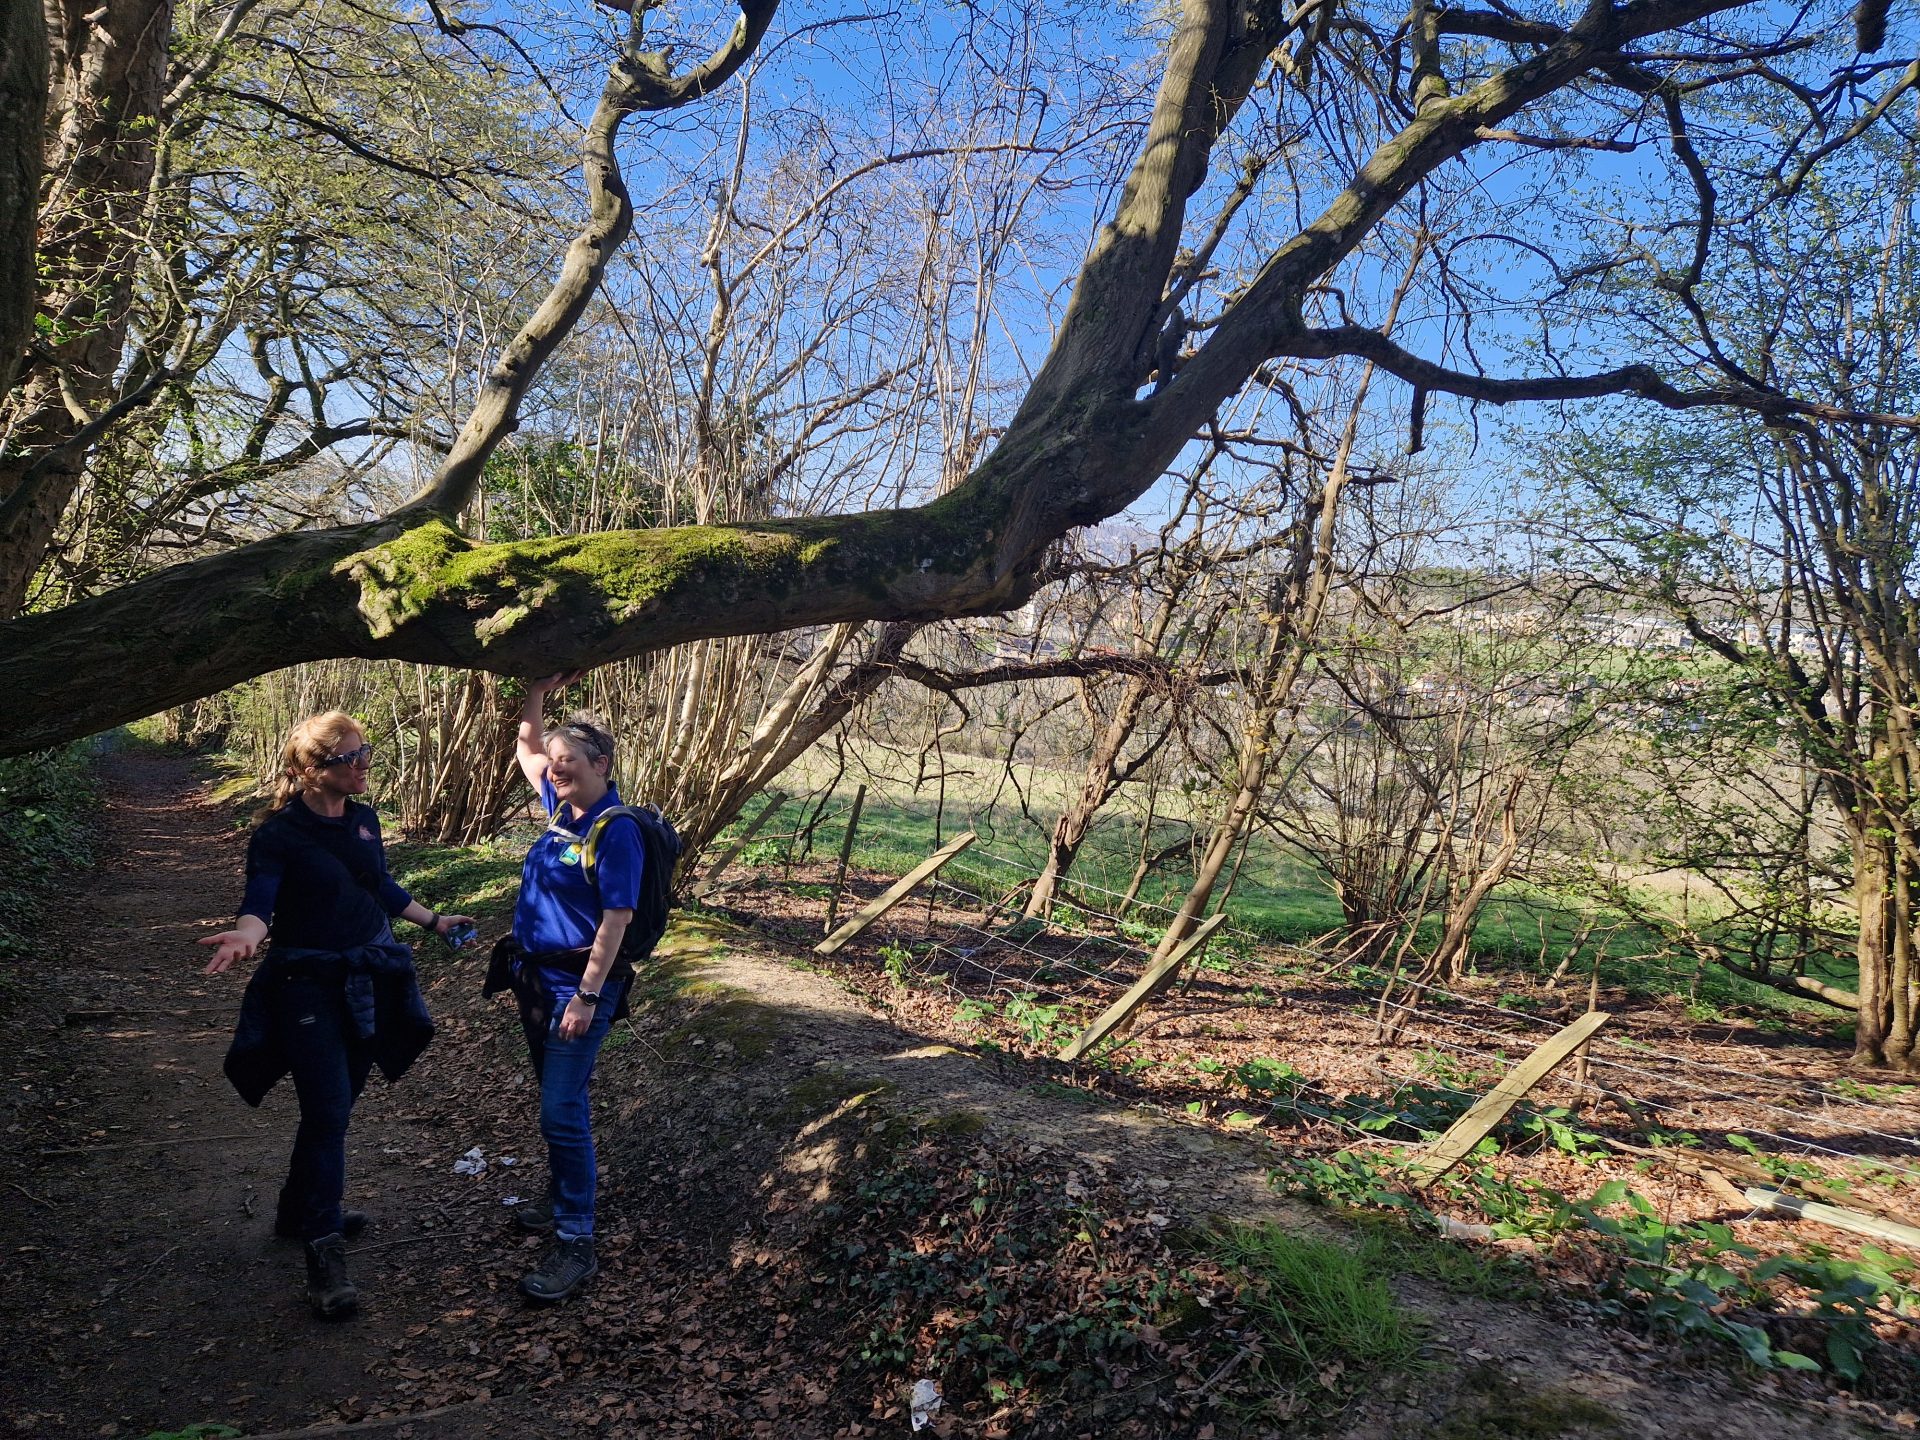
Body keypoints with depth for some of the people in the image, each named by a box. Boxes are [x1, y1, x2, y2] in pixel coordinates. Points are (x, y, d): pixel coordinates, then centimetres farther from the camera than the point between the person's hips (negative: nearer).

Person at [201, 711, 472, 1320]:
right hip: (309, 984, -6)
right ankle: (324, 1253, 1)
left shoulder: (363, 819, 3)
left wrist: (433, 921, 23)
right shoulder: (279, 833, -15)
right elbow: (259, 902, -27)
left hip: (369, 979, 6)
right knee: (328, 1113, -8)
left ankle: (299, 1211, 35)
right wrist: (247, 935, -48)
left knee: (337, 1103, 15)